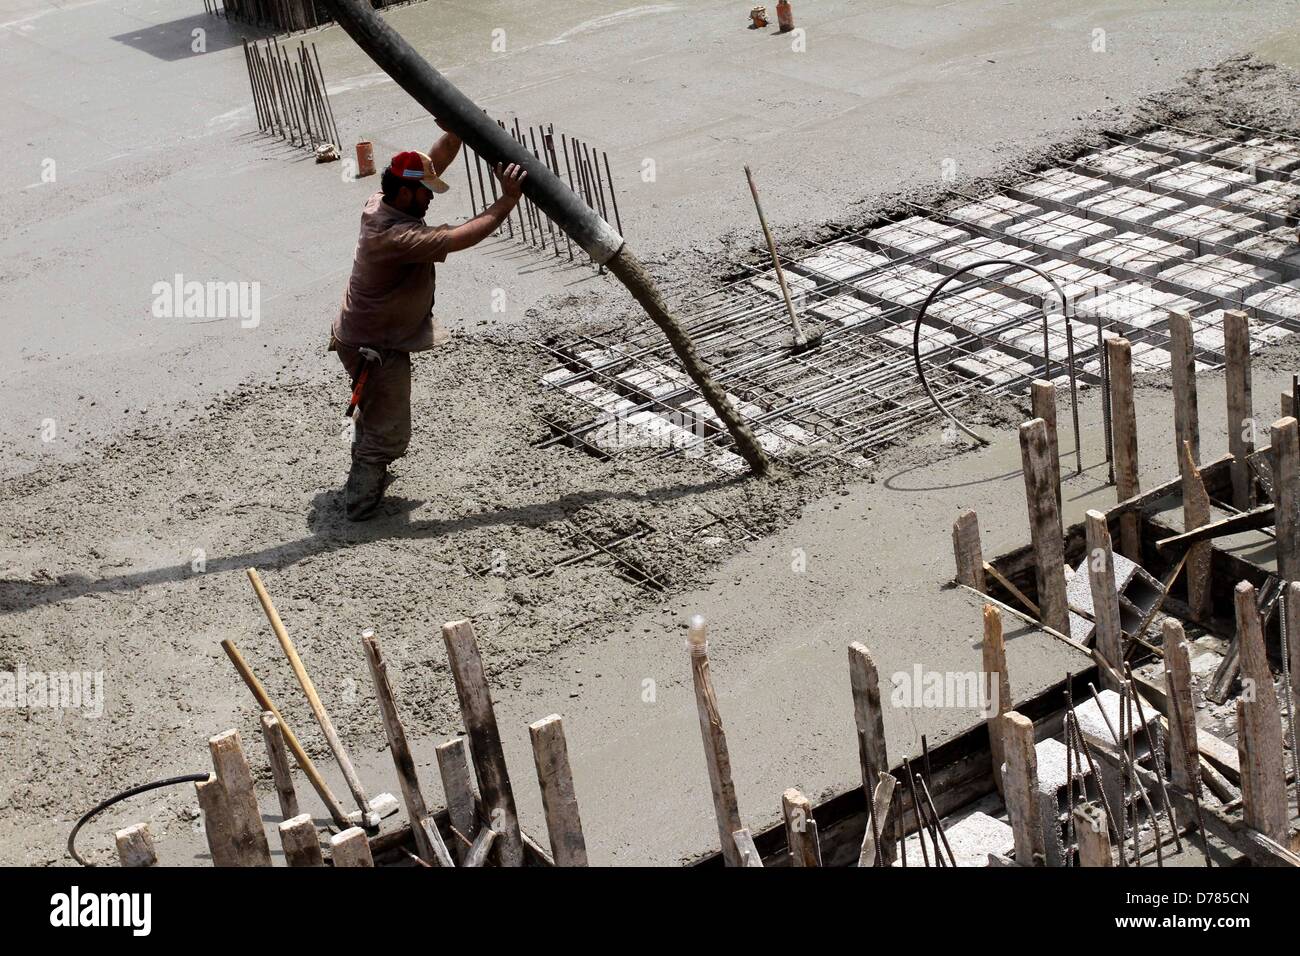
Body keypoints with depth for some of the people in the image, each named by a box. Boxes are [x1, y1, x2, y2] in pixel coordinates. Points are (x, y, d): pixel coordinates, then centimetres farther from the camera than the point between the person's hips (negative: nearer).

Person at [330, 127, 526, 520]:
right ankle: (360, 501, 13)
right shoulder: (396, 237, -34)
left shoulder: (379, 205, -6)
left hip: (360, 338, 10)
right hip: (378, 350, -10)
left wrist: (454, 133, -12)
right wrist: (507, 200, -31)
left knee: (373, 414, 30)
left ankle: (366, 474, 49)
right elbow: (461, 237, -35)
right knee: (389, 433, 3)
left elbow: (434, 163, 2)